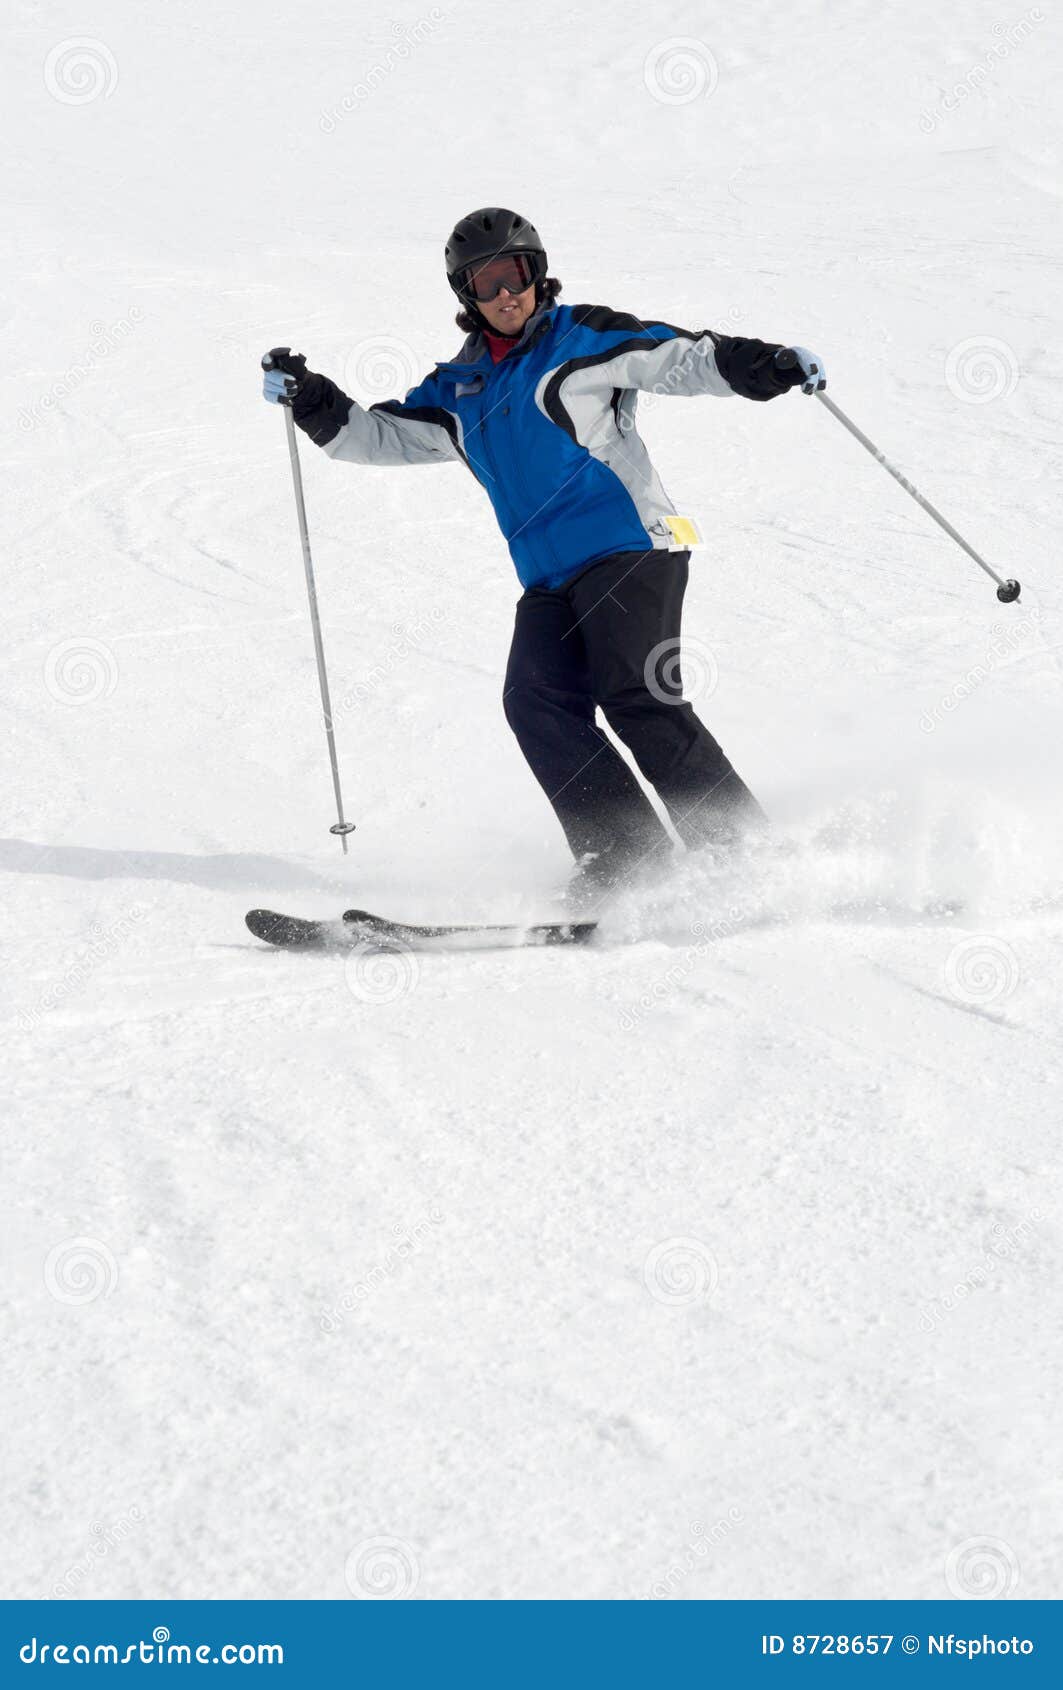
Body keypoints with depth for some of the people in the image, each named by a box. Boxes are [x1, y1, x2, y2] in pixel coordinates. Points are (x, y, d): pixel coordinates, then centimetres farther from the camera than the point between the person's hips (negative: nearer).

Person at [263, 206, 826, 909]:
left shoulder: (584, 338, 4)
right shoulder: (460, 390, 20)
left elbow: (685, 356, -2)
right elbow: (379, 434, 24)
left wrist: (769, 365, -17)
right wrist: (310, 399, 8)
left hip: (632, 548, -6)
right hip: (551, 582, 6)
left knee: (633, 695, -21)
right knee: (537, 701, -16)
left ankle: (739, 849, -19)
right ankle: (624, 858, -19)